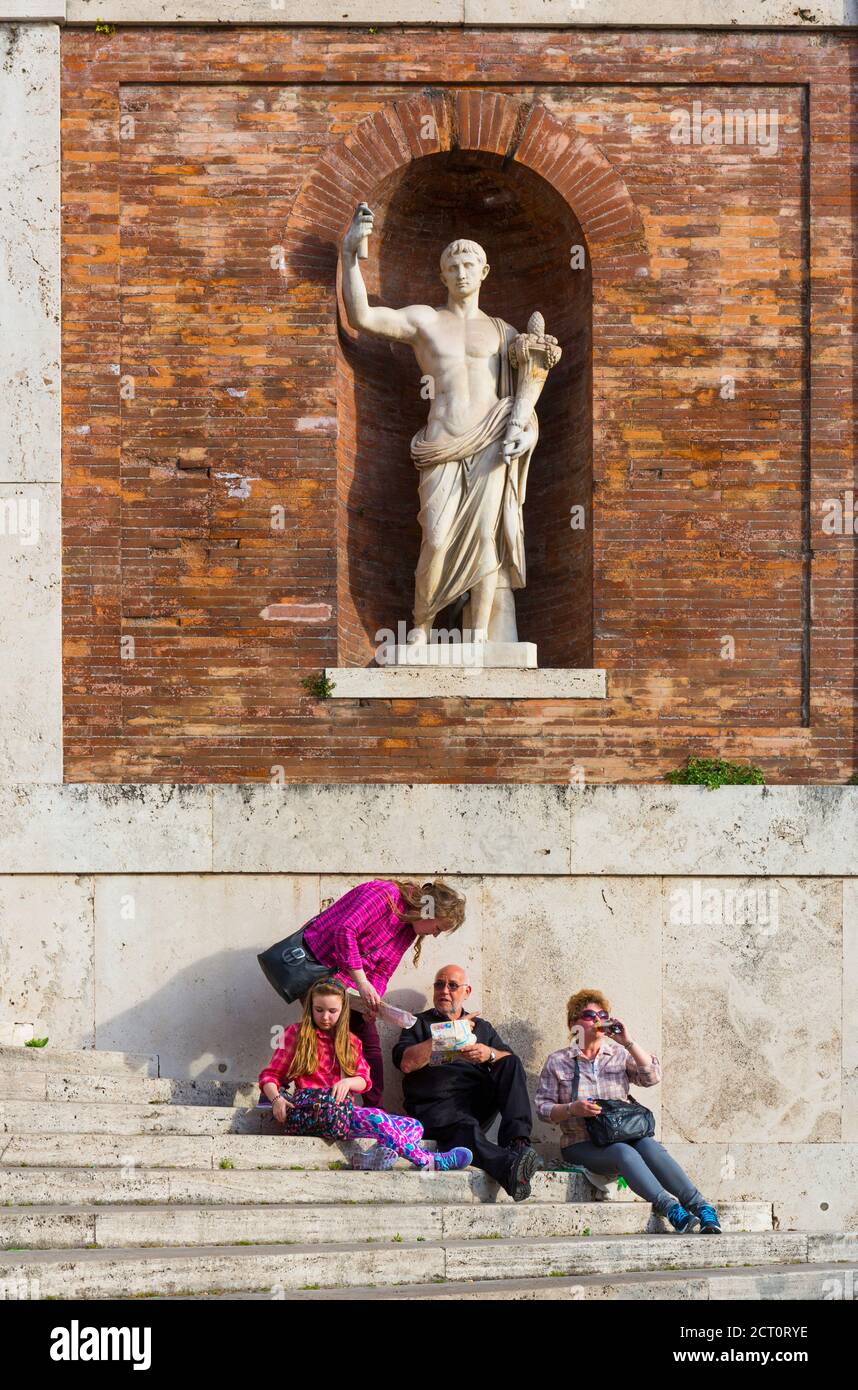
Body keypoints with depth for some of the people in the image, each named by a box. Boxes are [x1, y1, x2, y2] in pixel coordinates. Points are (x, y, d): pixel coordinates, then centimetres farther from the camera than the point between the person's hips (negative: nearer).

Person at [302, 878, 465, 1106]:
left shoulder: (409, 929, 7)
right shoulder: (386, 894, -21)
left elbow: (382, 972, 6)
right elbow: (345, 931, -30)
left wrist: (372, 1003, -15)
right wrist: (362, 983, -31)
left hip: (349, 982, 9)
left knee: (370, 1045, 4)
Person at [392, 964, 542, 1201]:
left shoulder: (482, 1027, 29)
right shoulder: (419, 1024, 21)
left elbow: (511, 1062, 14)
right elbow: (405, 1063, 1)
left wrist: (490, 1054, -9)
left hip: (479, 1101, 4)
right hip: (435, 1106, -4)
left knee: (511, 1064, -21)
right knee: (465, 1128, -38)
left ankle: (517, 1141, -35)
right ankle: (510, 1166, -65)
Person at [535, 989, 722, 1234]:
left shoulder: (619, 1055, 17)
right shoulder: (558, 1062, 10)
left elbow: (653, 1076, 1)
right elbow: (543, 1108, 5)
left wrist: (627, 1042, -8)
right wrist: (572, 1109, -14)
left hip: (623, 1136, 3)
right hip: (582, 1145, -2)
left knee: (650, 1146, -32)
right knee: (624, 1152, -35)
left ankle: (702, 1208, -42)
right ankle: (671, 1210, -50)